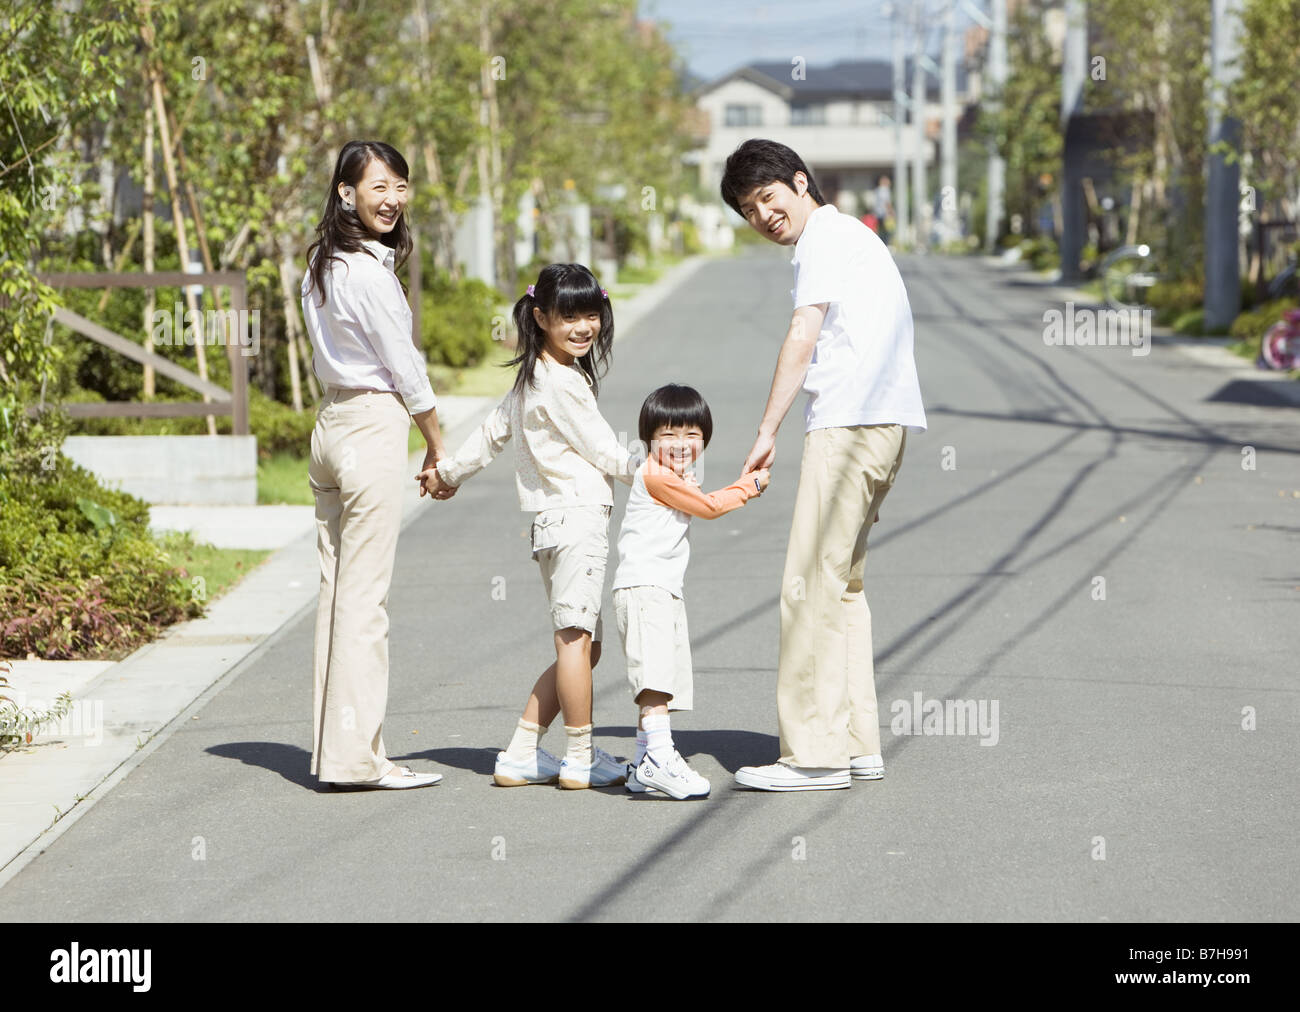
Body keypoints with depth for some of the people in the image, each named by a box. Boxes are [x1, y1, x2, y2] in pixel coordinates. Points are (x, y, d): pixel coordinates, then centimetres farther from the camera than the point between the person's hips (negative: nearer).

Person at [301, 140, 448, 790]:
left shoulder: (321, 265, 11)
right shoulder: (370, 272, -16)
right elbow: (406, 369, -10)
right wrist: (439, 449, 2)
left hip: (331, 422, 9)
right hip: (374, 428, -9)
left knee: (336, 590, 9)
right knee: (364, 596, -6)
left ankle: (333, 748, 13)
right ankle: (356, 755, -4)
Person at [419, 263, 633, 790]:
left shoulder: (531, 378, 17)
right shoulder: (563, 383, -13)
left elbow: (493, 431, 28)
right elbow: (606, 453, -8)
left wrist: (450, 471, 41)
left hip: (553, 521, 10)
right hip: (577, 514, -10)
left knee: (580, 646, 12)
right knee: (576, 638, -6)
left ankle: (520, 754, 11)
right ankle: (580, 759, -3)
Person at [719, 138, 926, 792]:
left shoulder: (827, 236, -4)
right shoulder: (850, 237, 27)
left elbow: (802, 338, -13)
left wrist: (766, 433, -16)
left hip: (851, 420, -10)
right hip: (882, 422, 10)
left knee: (812, 582, -11)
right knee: (842, 580, 13)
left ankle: (815, 753, -13)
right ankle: (857, 744, 14)